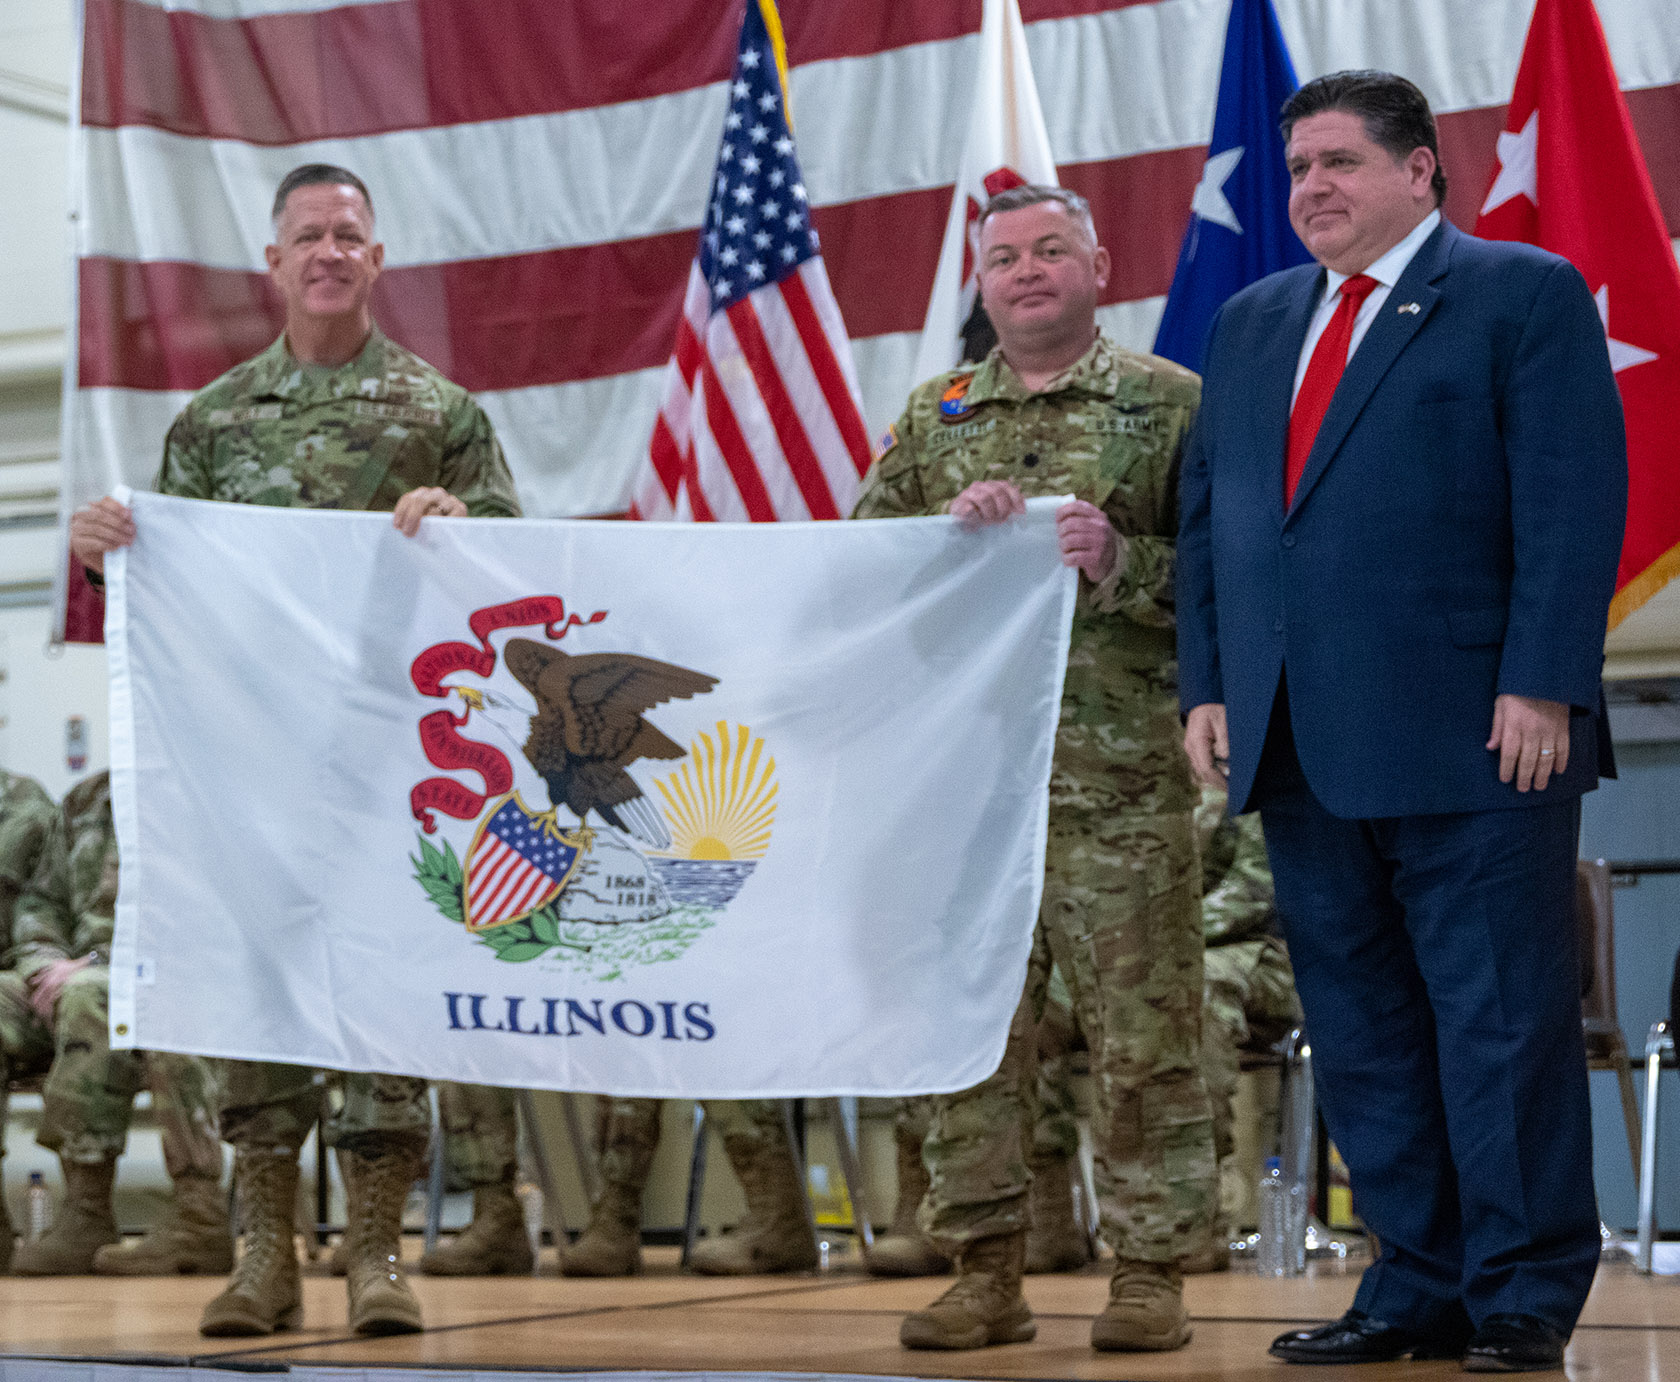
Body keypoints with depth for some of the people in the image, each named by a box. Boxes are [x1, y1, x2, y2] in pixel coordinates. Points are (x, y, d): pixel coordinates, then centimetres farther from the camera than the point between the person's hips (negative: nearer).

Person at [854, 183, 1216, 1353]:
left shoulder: (1172, 404, 5)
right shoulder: (935, 417, 16)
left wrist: (1122, 562, -16)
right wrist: (951, 529, -7)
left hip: (1121, 779, -3)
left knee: (1142, 1033, -2)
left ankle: (1151, 1273, 6)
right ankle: (986, 1272, 13)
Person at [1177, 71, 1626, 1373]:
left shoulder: (1527, 296, 0)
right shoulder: (1253, 322, 19)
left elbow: (1574, 502, -8)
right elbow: (1206, 517, 19)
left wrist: (1540, 688, -15)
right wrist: (1209, 683, 8)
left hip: (1472, 741, -6)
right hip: (1304, 751, 6)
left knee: (1502, 1022, -1)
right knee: (1360, 1030, 9)